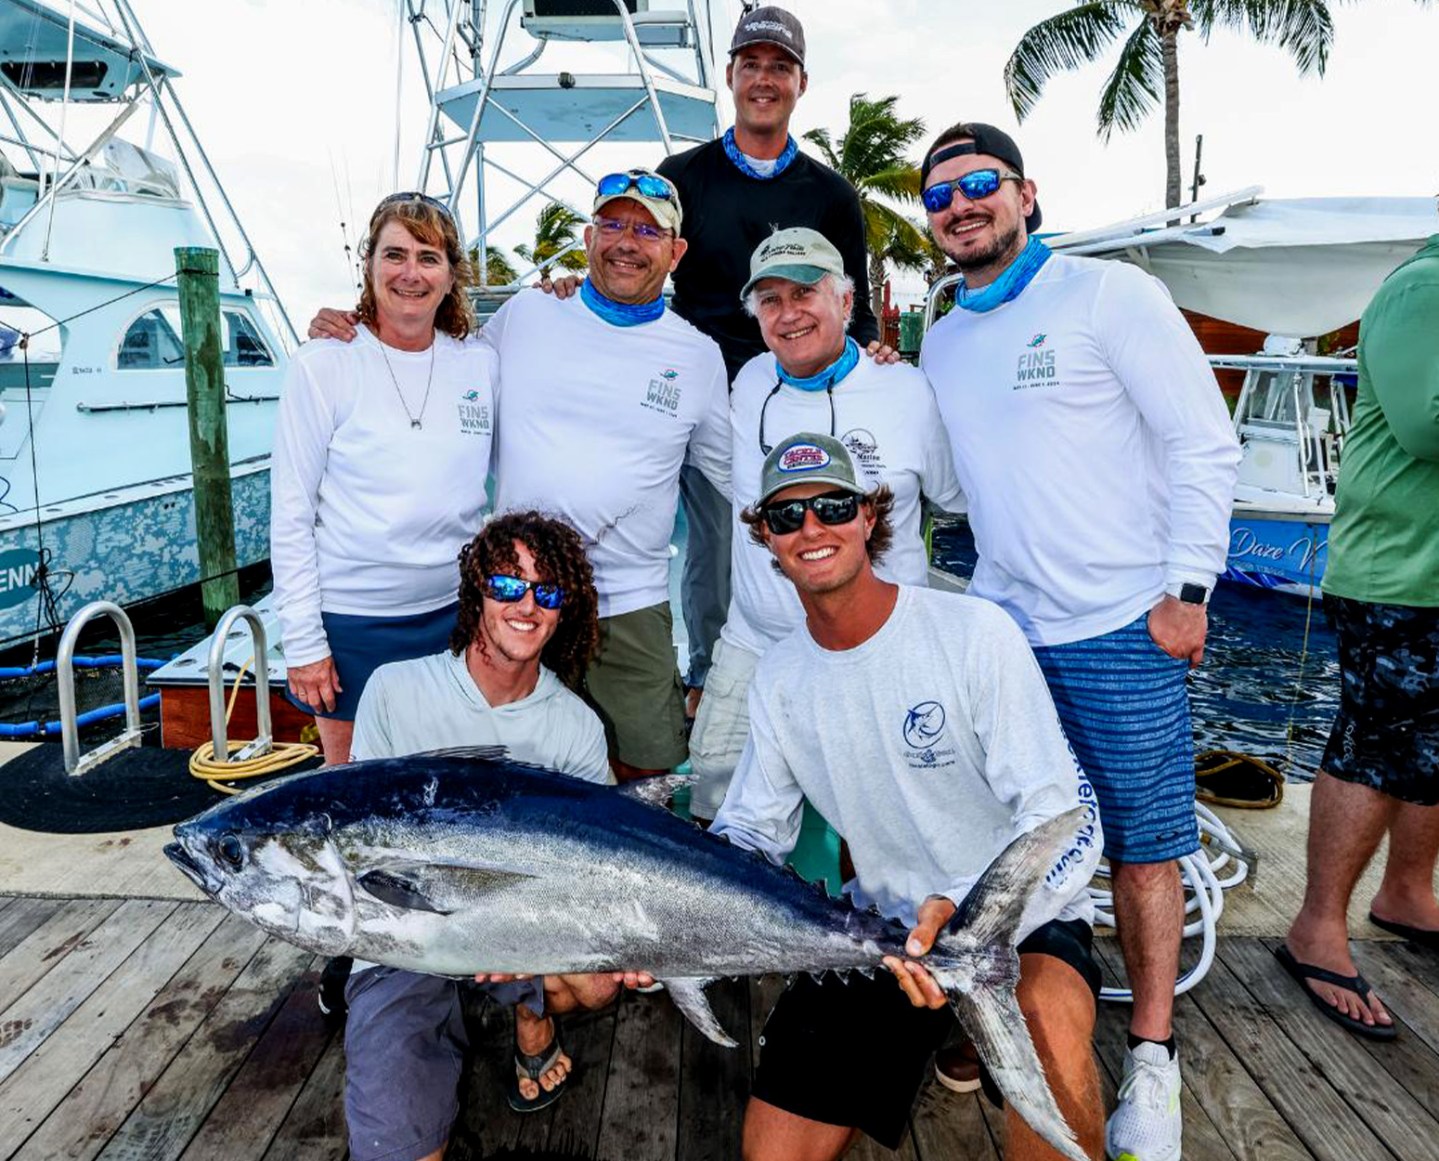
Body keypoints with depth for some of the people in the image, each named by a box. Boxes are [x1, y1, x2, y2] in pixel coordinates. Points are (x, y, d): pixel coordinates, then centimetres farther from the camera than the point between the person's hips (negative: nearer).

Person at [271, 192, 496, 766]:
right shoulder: (323, 365, -9)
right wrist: (302, 641, -10)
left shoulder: (481, 364, 1)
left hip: (454, 613, 3)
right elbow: (290, 517, -8)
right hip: (351, 621, -3)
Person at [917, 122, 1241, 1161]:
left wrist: (1188, 587, -10)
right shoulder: (940, 345, 15)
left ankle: (1152, 1057, 21)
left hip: (1121, 628, -5)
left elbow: (1205, 444, -6)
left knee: (1142, 845, 5)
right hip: (1001, 628, 5)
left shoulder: (1111, 295, -3)